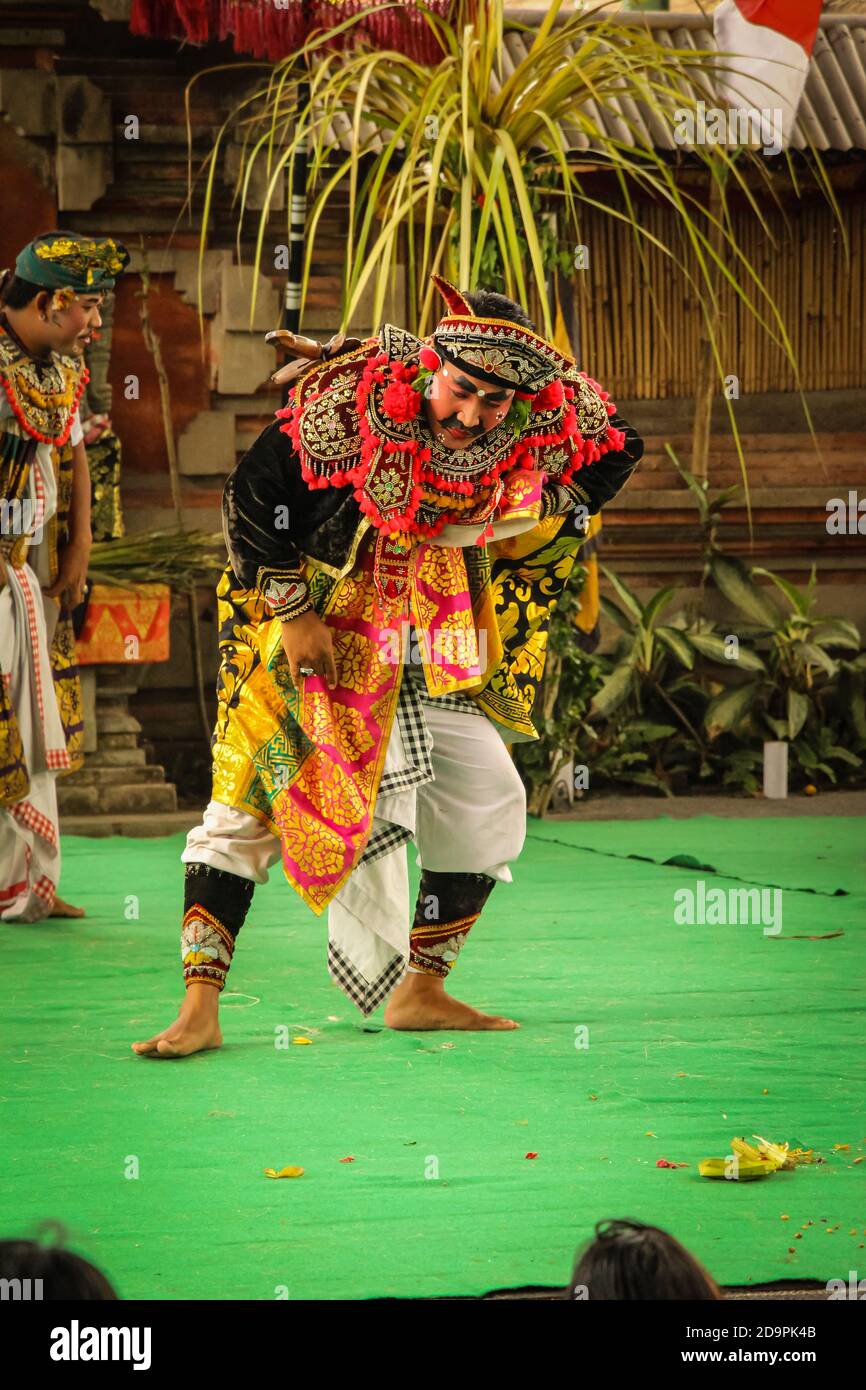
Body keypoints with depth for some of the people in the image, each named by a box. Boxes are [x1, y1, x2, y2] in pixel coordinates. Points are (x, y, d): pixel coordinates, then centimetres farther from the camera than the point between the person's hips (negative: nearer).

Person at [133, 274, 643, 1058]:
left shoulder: (543, 432, -16)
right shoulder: (348, 408, -27)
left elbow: (616, 452, 6)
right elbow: (252, 501, -17)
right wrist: (293, 612, -15)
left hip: (436, 645, 5)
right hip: (315, 630, -5)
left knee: (489, 802, 7)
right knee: (247, 797, -13)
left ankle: (420, 993, 21)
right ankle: (199, 1010, -13)